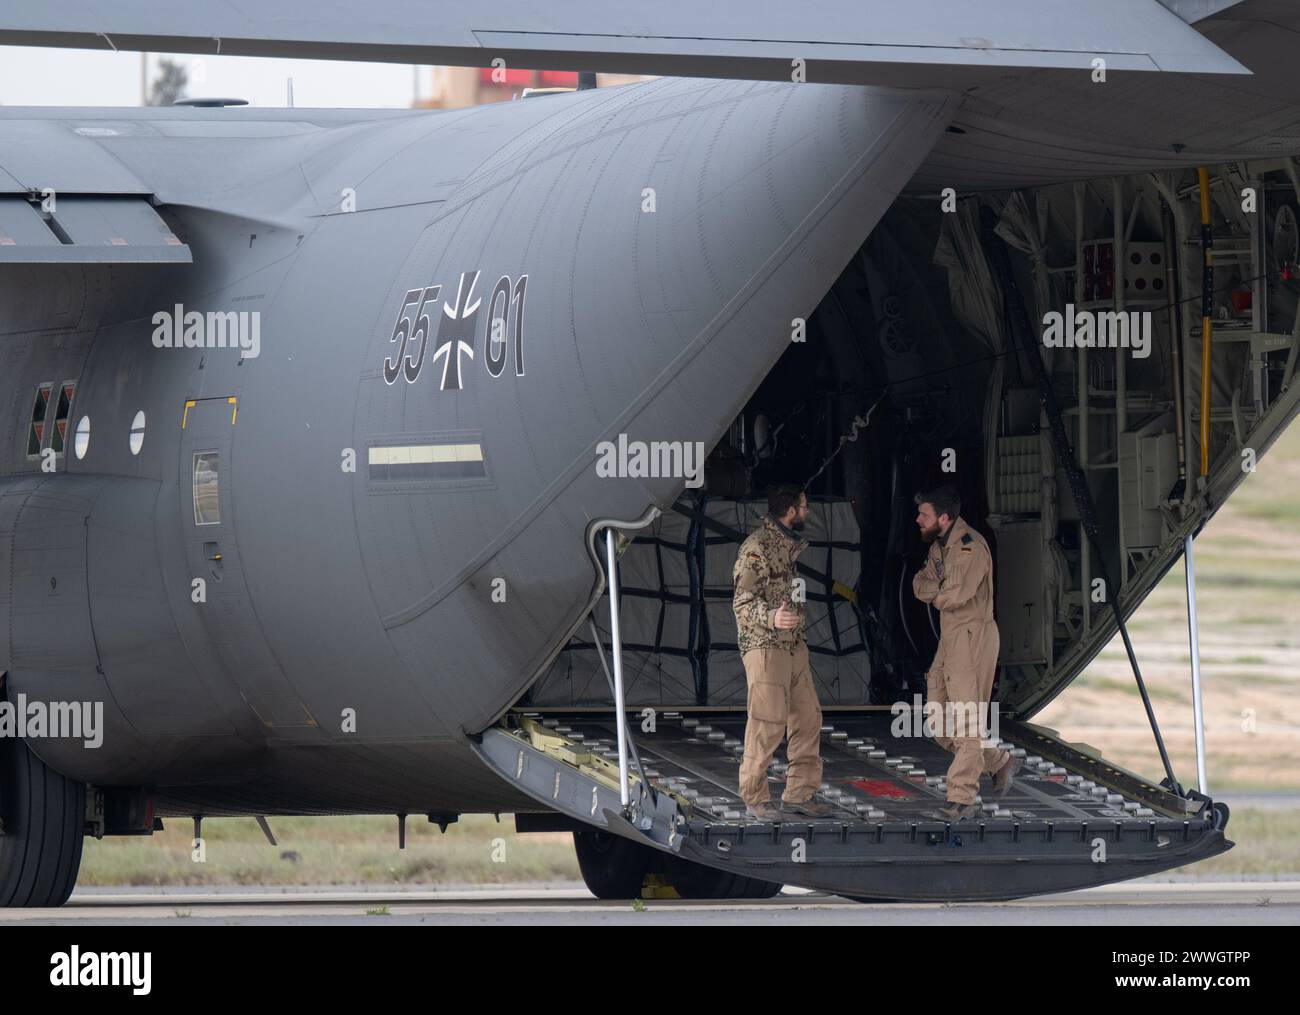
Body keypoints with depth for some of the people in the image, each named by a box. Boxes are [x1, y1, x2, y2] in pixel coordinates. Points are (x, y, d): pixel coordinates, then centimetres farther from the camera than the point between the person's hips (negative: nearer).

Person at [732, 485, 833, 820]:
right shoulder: (757, 547, -14)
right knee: (768, 722, -9)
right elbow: (743, 602, -19)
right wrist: (771, 618, -34)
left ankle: (799, 793, 15)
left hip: (794, 645, 9)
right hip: (764, 645, -9)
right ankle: (755, 797, -1)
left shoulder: (792, 545, 14)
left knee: (807, 717, 8)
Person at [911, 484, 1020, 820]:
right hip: (949, 638, 10)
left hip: (973, 638, -10)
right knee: (939, 720, 10)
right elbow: (920, 585, 8)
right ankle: (1000, 763, 25)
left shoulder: (971, 547, -16)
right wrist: (942, 591, -11)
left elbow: (954, 596, -22)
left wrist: (933, 592, -3)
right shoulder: (939, 546, 14)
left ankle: (963, 798, -7)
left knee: (966, 722, -8)